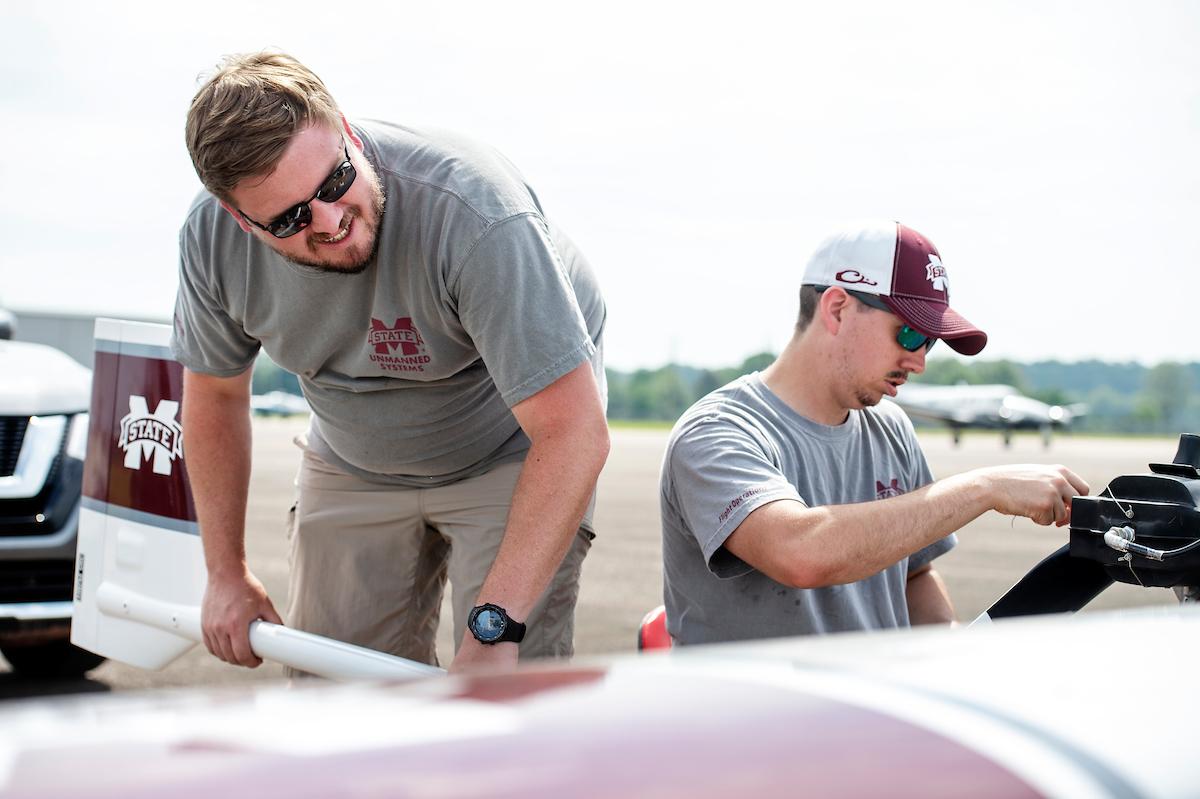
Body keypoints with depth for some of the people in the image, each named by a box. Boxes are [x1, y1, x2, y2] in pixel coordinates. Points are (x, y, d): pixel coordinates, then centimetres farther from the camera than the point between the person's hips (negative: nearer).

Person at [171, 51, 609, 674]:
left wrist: (492, 629, -43)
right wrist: (226, 573, 2)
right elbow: (214, 392, 0)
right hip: (351, 463, 5)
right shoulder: (211, 236, -20)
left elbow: (574, 433, -39)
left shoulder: (473, 212, -38)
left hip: (513, 453, -4)